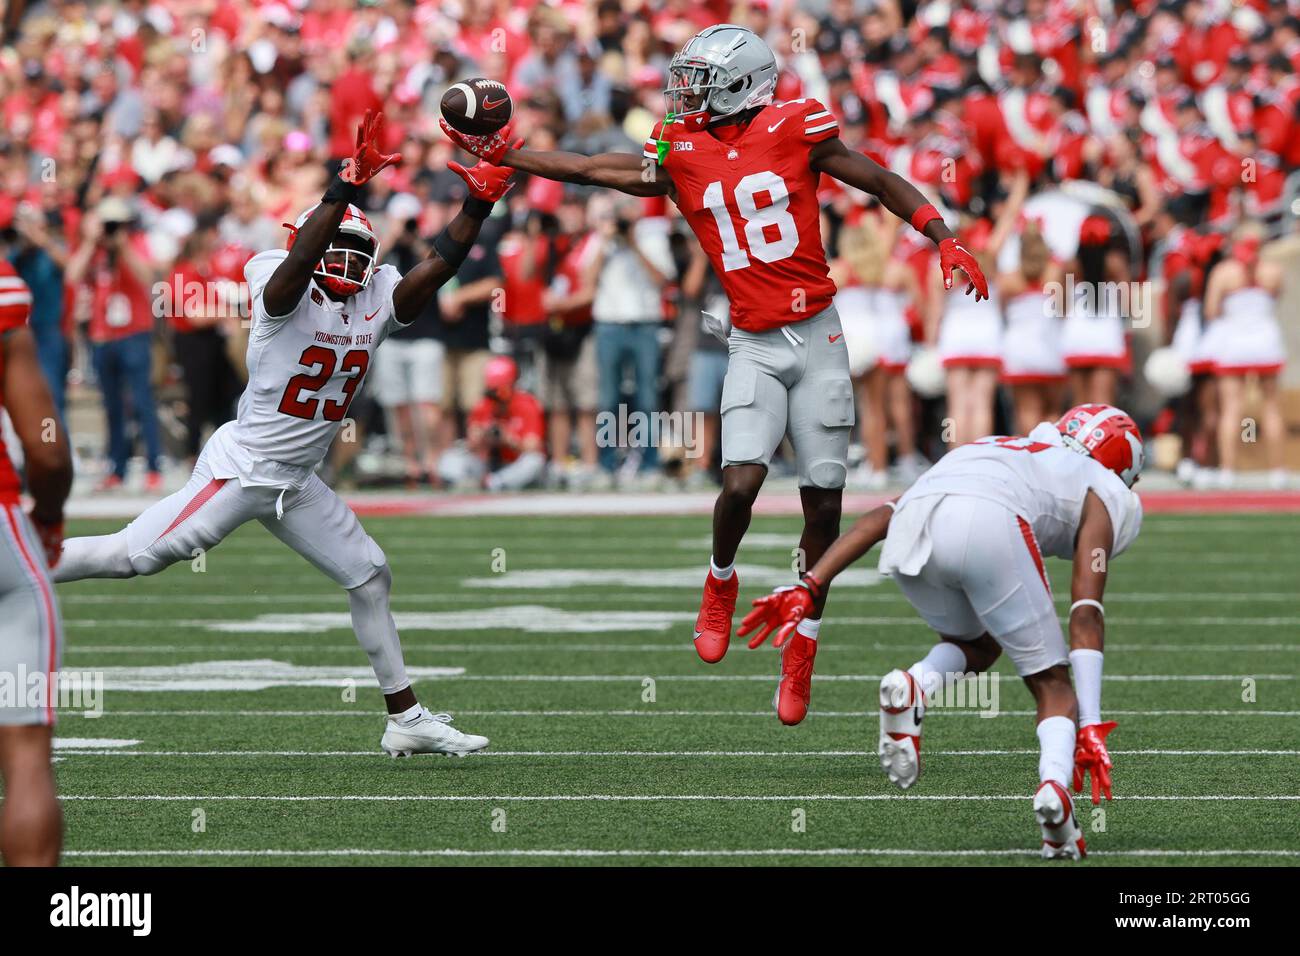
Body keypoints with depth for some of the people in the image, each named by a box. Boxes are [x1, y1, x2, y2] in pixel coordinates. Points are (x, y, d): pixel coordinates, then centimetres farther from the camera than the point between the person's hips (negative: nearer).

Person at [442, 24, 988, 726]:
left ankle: (802, 649, 16)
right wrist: (501, 155, 7)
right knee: (741, 482, -19)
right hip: (753, 346, 1)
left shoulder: (795, 129, -5)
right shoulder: (679, 154, 3)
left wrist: (946, 244, -6)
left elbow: (882, 182, 0)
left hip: (818, 336, -1)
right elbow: (592, 170, 9)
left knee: (823, 504, 1)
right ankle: (720, 582, 13)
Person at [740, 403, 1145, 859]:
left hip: (910, 529, 4)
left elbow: (877, 520, 28)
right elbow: (1086, 616, 14)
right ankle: (1054, 783, -15)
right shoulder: (1101, 495, 28)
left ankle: (914, 686, -1)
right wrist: (1090, 727, 9)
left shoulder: (1000, 450, 42)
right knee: (1052, 683, 13)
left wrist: (808, 589, 20)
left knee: (975, 647, 30)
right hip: (988, 529, -4)